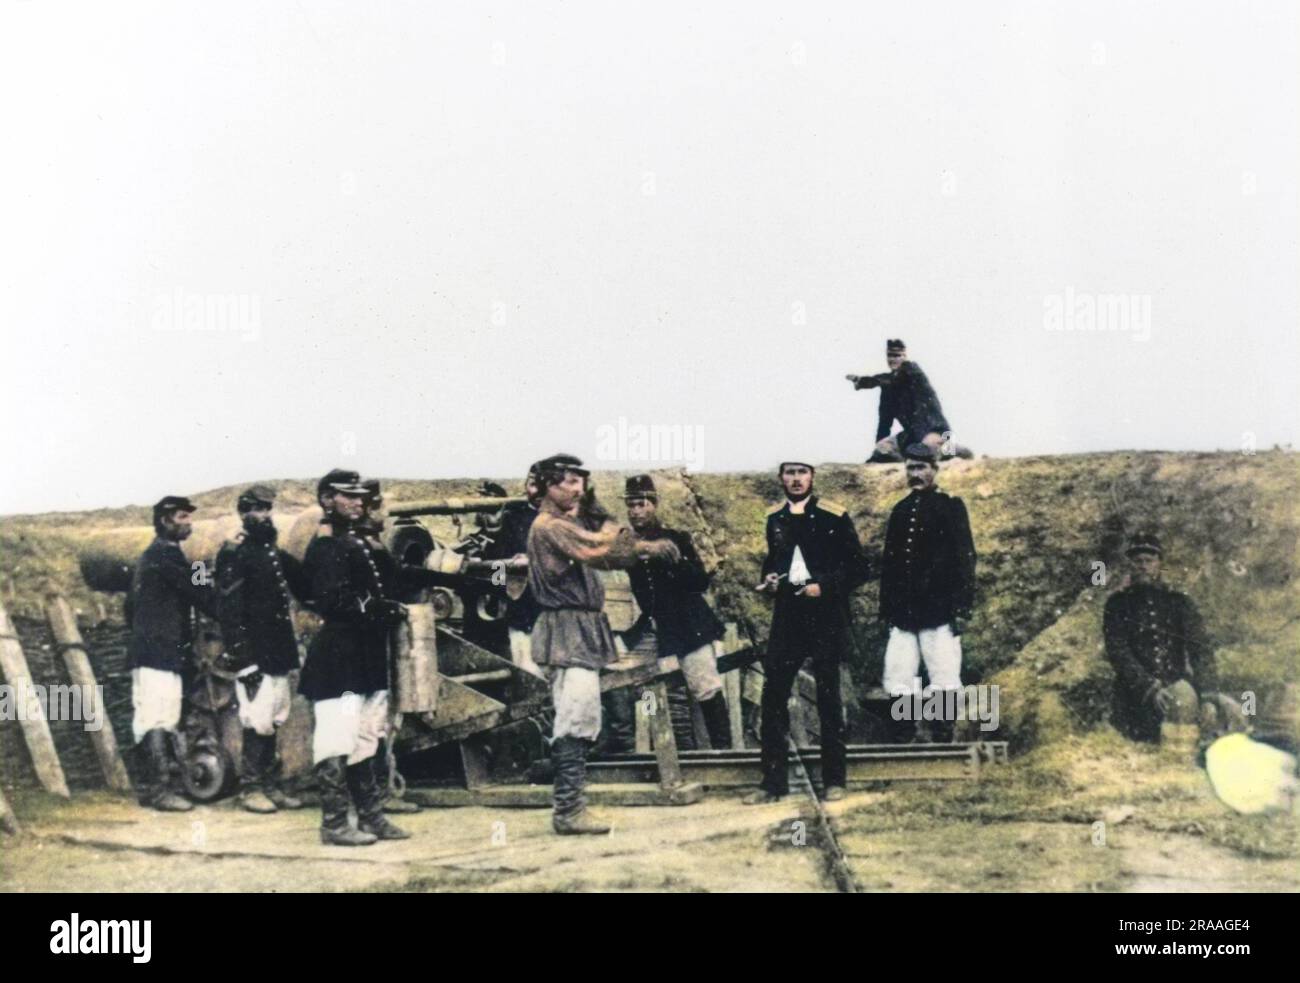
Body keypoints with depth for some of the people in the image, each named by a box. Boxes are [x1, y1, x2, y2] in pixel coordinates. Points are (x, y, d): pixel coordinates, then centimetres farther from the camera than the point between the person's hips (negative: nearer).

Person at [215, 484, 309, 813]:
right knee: (257, 722, -9)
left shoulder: (275, 554, 17)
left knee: (273, 722, 12)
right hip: (254, 652, -8)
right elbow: (229, 608, -15)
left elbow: (303, 589, 21)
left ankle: (271, 786, 19)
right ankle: (250, 788, 0)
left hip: (279, 651, 8)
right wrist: (239, 655, -20)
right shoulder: (235, 554, -8)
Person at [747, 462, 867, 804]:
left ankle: (834, 779, 13)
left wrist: (825, 586, -16)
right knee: (773, 693, -1)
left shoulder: (834, 516, -5)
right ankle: (774, 780, 6)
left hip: (826, 615, -4)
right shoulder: (774, 518, 10)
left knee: (828, 696, 3)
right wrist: (769, 578, 3)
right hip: (787, 614, 4)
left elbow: (858, 568, -3)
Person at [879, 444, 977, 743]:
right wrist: (886, 608, 13)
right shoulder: (901, 511, 16)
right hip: (903, 614, 5)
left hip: (939, 613, -5)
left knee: (944, 682, -3)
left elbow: (964, 558, -3)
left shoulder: (950, 507, 2)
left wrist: (961, 608, -10)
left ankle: (943, 740, 2)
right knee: (898, 684, 3)